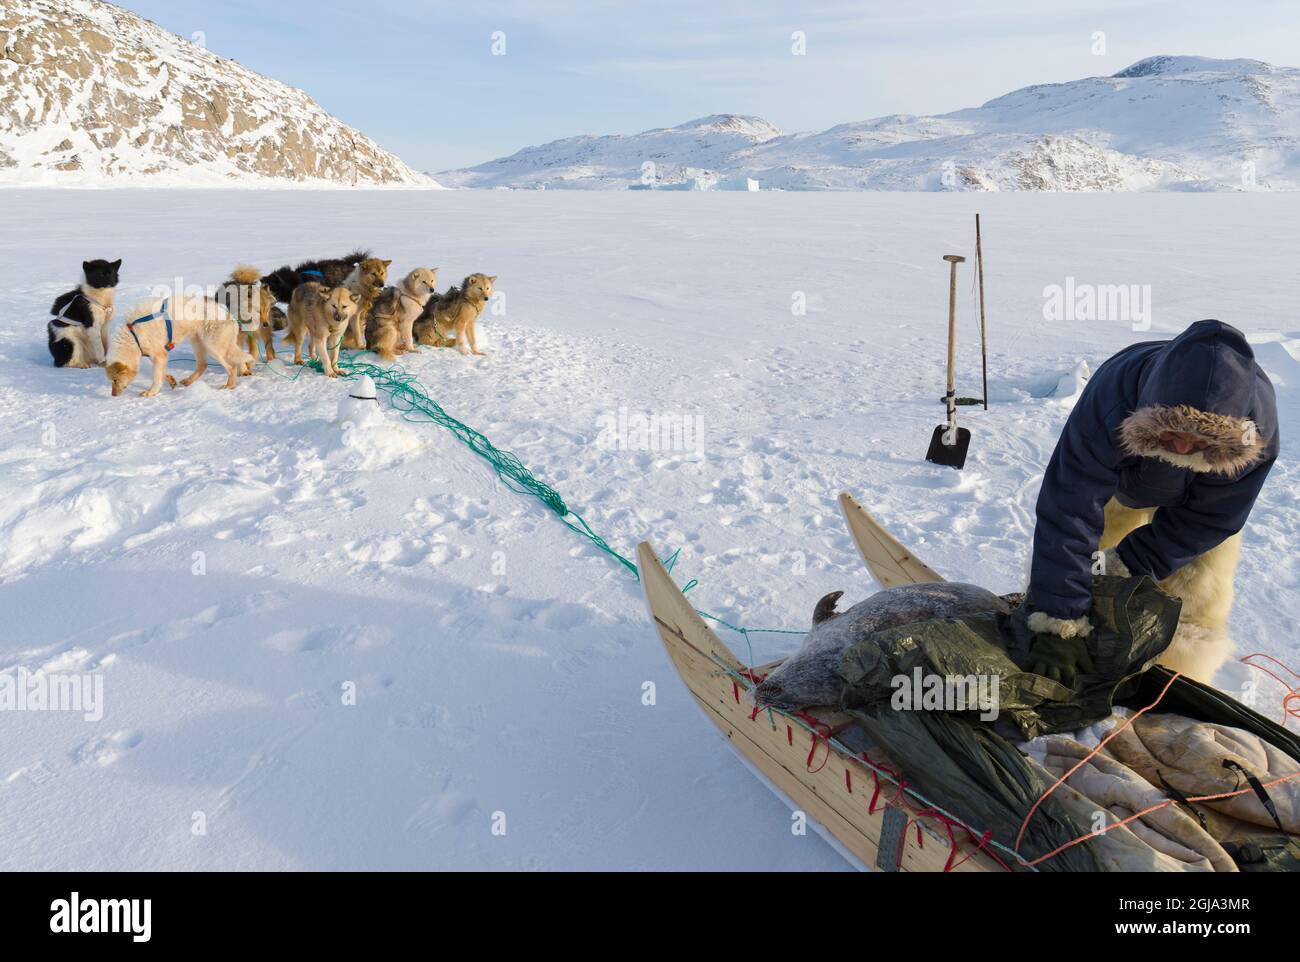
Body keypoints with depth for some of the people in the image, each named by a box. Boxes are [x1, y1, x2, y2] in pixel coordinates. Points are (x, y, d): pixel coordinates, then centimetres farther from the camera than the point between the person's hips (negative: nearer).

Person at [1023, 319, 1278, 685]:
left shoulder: (1257, 428, -40)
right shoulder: (1108, 400, -47)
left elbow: (1203, 522, -26)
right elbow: (1070, 513, -45)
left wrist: (1124, 571, -33)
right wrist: (1059, 621, -45)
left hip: (1200, 496, 1)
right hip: (1116, 479, 0)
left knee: (1199, 595, -5)